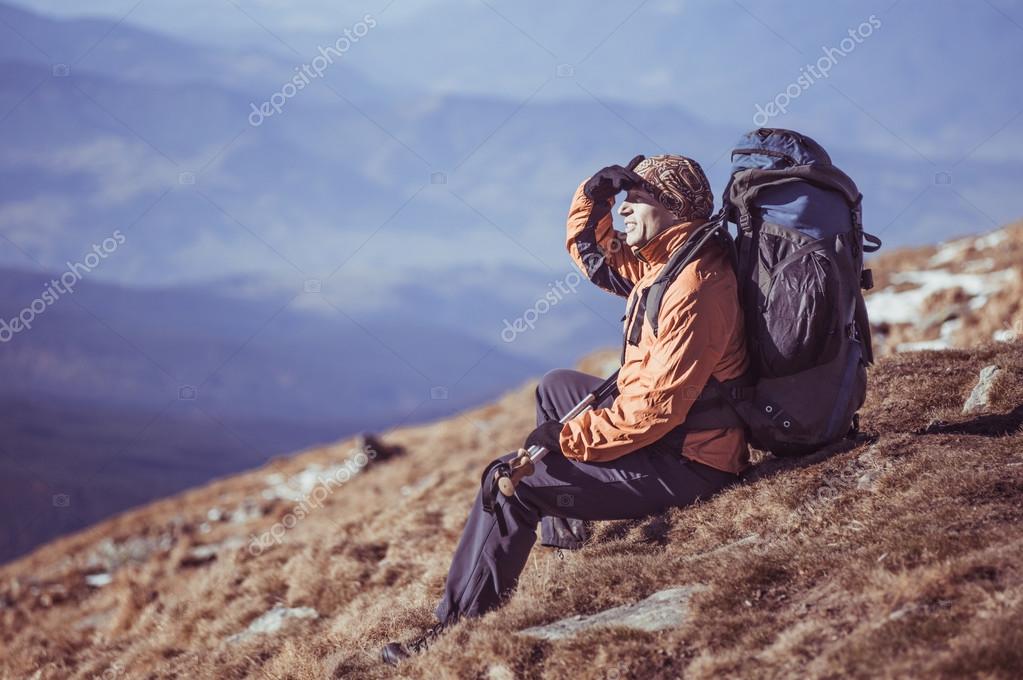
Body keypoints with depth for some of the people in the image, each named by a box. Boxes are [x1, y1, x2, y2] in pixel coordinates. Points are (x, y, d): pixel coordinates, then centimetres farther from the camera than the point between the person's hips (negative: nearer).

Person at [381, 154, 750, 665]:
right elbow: (592, 253, 21)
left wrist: (570, 438, -19)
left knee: (511, 481, -11)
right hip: (664, 429, 10)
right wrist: (593, 199, 0)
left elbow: (657, 407, -28)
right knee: (557, 387, 26)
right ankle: (563, 526, 28)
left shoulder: (694, 288, -25)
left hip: (684, 464, -10)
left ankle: (460, 622, -4)